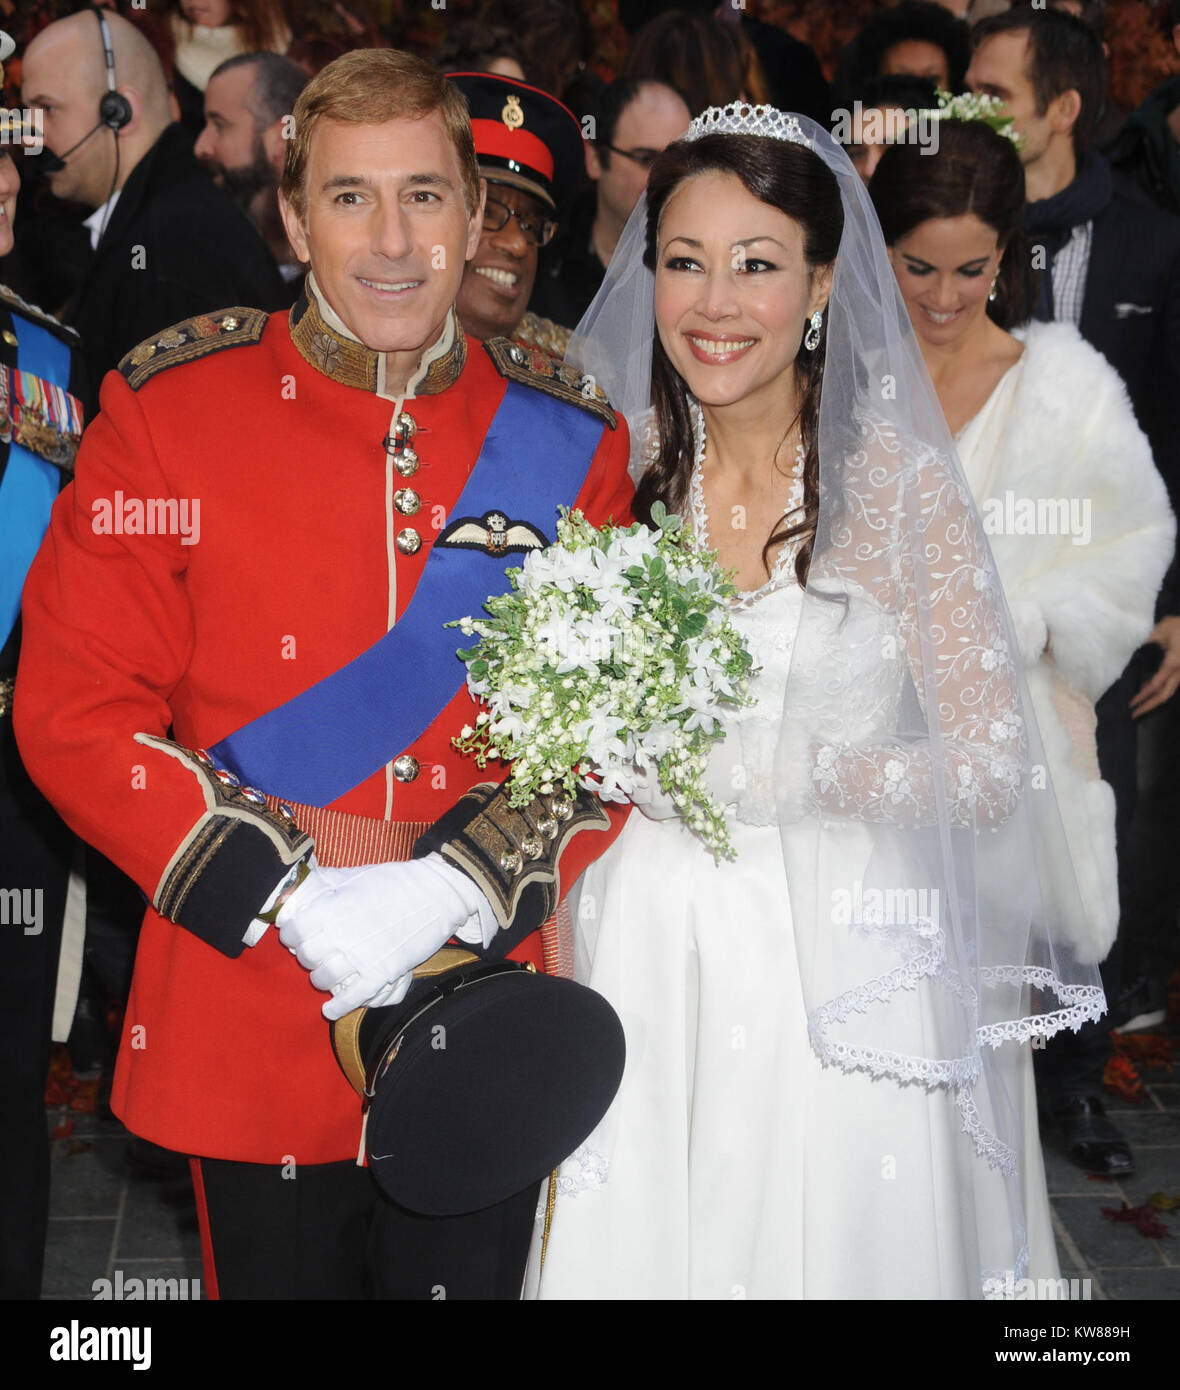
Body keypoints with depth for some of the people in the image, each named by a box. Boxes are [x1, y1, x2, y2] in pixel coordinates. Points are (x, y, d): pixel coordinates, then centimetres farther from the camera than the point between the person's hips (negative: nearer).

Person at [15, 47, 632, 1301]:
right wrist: (286, 891, -17)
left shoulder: (566, 438, 0)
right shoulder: (168, 408, -5)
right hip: (247, 1043, -1)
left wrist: (456, 888, -16)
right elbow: (73, 711, -7)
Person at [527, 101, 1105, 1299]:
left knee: (827, 1248, 7)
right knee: (631, 1248, 11)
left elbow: (991, 767, -10)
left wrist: (763, 771, -18)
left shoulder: (901, 480, -8)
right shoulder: (621, 468, 1)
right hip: (643, 955, 3)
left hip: (835, 968, -2)